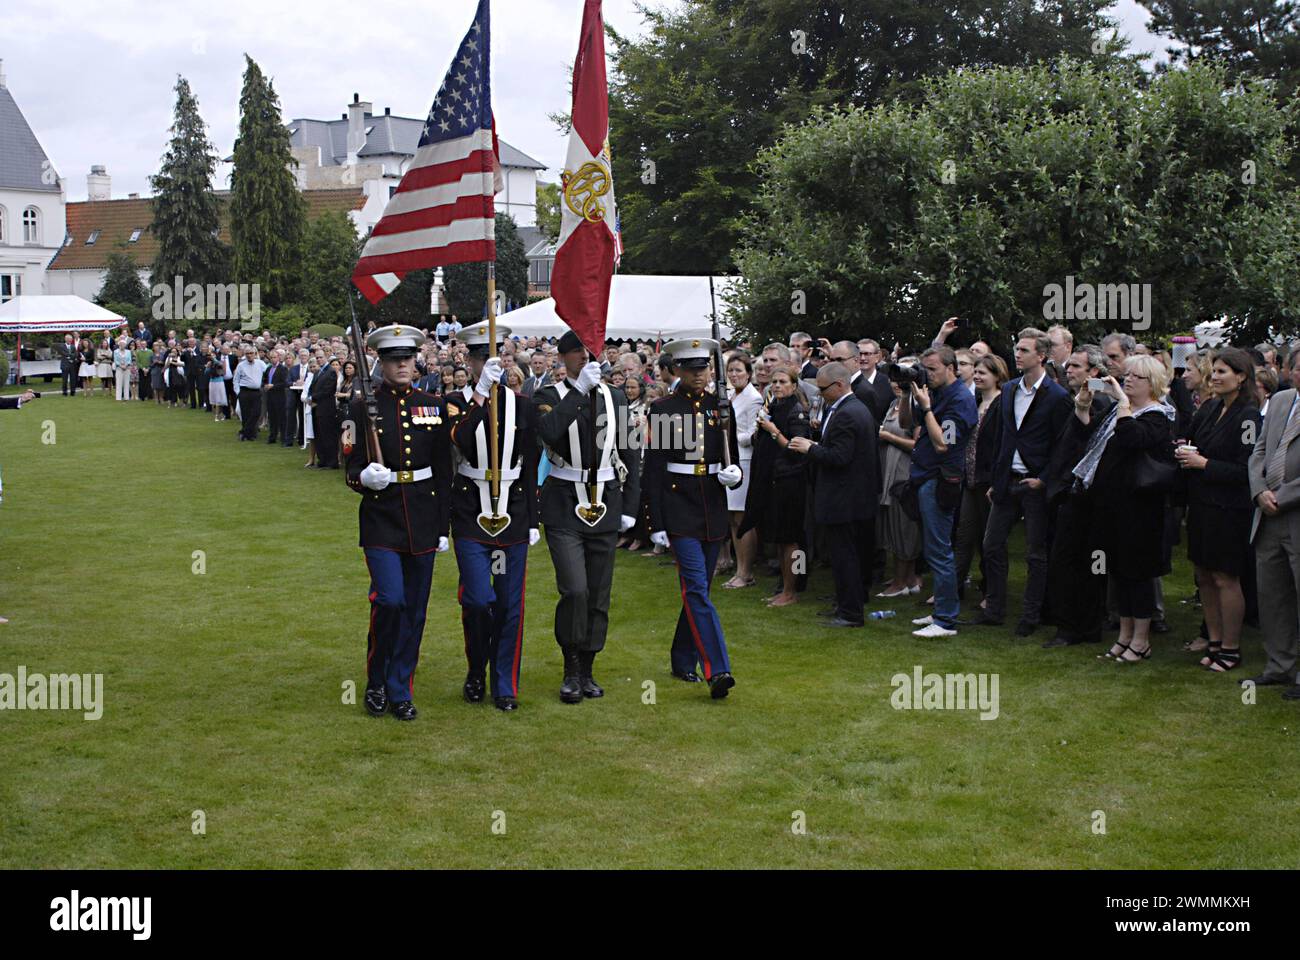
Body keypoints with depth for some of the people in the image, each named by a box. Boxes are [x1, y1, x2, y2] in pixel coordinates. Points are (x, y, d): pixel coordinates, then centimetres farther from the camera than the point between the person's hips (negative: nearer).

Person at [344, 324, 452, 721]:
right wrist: (365, 477, -25)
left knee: (414, 609, 6)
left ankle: (400, 690, 18)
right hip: (381, 517, -3)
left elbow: (444, 472, 8)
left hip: (422, 519, 3)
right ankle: (377, 682, 7)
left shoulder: (432, 405, 5)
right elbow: (353, 469, -1)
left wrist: (443, 527, 6)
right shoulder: (363, 407, -2)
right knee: (389, 599, -15)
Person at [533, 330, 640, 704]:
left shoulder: (615, 398, 9)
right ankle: (571, 670, 3)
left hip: (605, 506, 4)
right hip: (564, 508, -4)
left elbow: (629, 455, 13)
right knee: (574, 590, -14)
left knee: (599, 596, 6)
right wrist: (580, 389, -23)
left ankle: (586, 671, 19)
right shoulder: (549, 395, -2)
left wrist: (630, 506, 8)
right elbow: (548, 433, -24)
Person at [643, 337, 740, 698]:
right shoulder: (663, 409, -3)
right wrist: (656, 525, -8)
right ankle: (718, 670, -19)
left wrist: (734, 472, -11)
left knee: (698, 588, 12)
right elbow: (652, 470, -4)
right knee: (697, 587, -13)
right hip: (679, 509, -4)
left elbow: (732, 455, 14)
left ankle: (683, 661, 25)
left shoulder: (720, 406, 8)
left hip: (713, 508, 4)